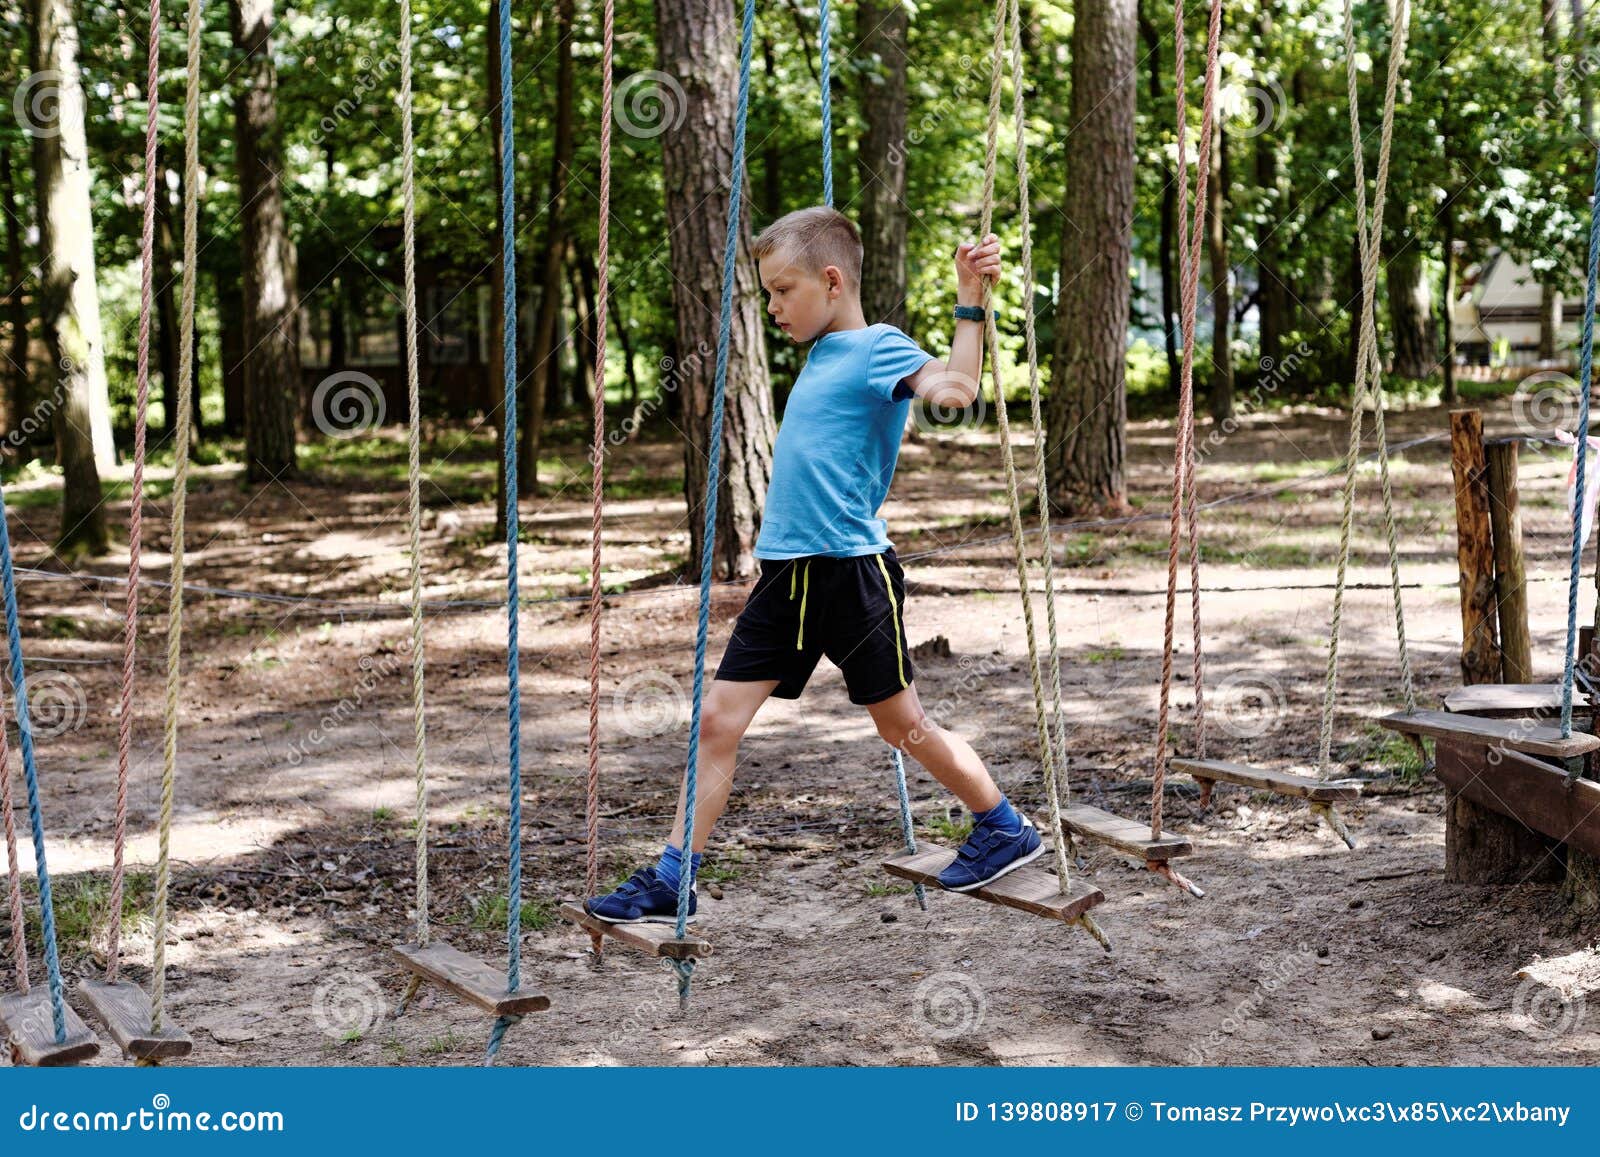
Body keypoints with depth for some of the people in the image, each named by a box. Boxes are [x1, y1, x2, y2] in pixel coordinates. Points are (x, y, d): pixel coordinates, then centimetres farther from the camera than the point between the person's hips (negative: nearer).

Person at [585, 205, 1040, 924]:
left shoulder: (879, 348, -10)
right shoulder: (824, 354, 15)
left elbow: (955, 387, -31)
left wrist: (970, 304, -32)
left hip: (851, 571, -7)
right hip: (785, 576, 8)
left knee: (903, 726, 7)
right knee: (717, 720, 2)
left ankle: (1006, 831, 28)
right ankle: (670, 883, 7)